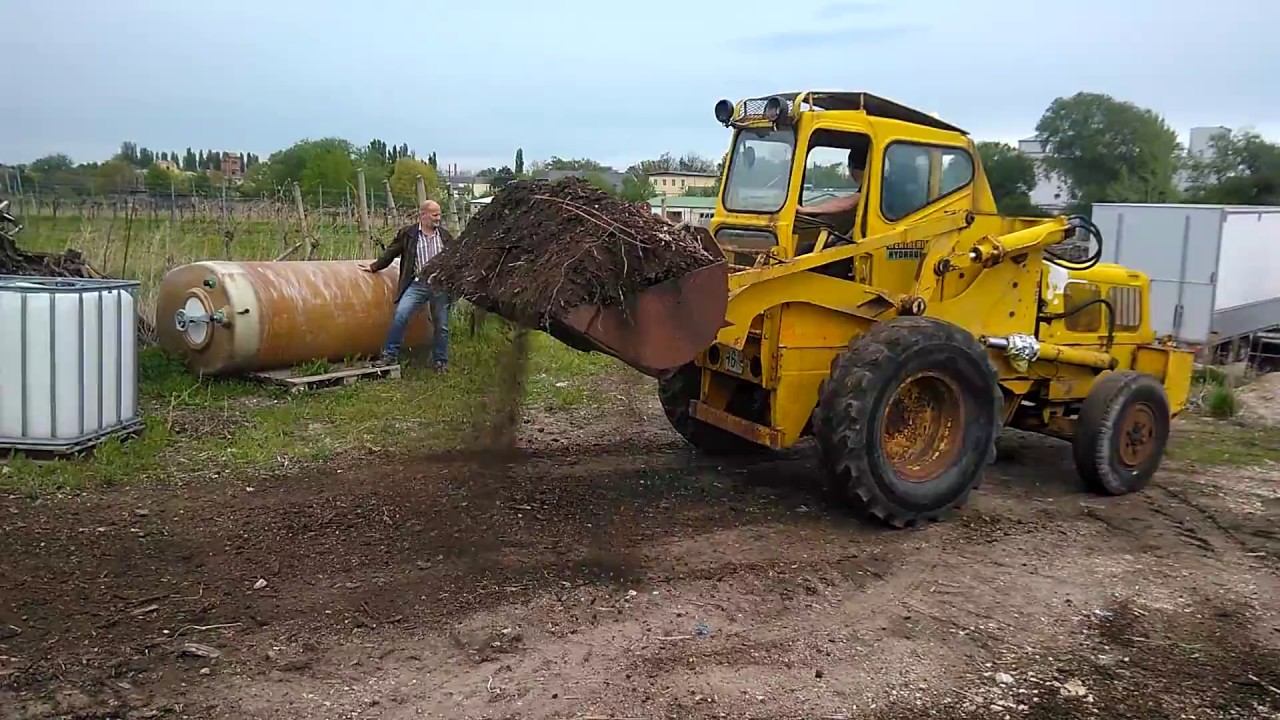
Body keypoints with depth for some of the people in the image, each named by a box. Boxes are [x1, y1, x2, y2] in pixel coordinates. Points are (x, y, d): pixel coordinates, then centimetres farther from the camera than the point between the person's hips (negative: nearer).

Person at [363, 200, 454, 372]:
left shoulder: (445, 235, 10)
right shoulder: (407, 233, 3)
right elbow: (391, 252, 9)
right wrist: (374, 267, 9)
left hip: (440, 285, 2)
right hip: (417, 283, -2)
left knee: (441, 325, 6)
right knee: (400, 315, -18)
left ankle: (440, 361, 21)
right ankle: (390, 354, -6)